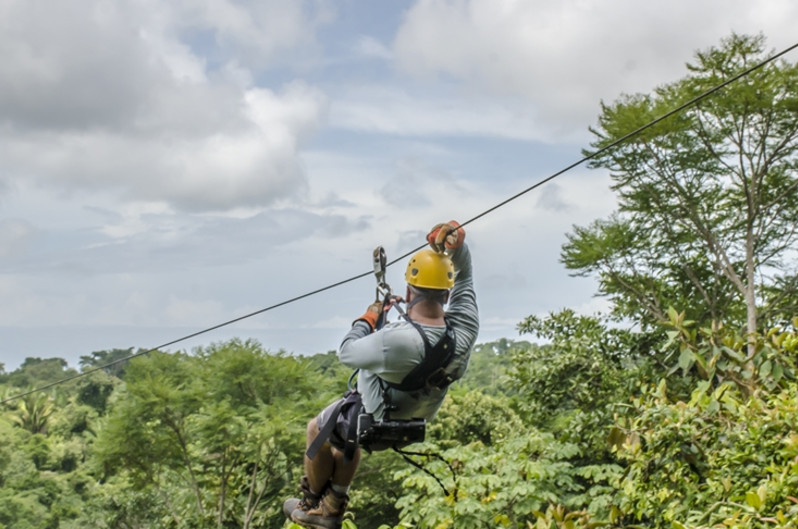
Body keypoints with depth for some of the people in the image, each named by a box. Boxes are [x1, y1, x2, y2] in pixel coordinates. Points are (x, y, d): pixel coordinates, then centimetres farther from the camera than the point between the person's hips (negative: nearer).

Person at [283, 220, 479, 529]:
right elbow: (464, 277, -8)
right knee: (348, 437, 35)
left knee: (316, 430, 26)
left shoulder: (395, 341, -43)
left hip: (372, 420, -6)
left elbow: (346, 353, -23)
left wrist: (367, 319, -8)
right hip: (415, 420, 6)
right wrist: (457, 244, -24)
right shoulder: (465, 330, -27)